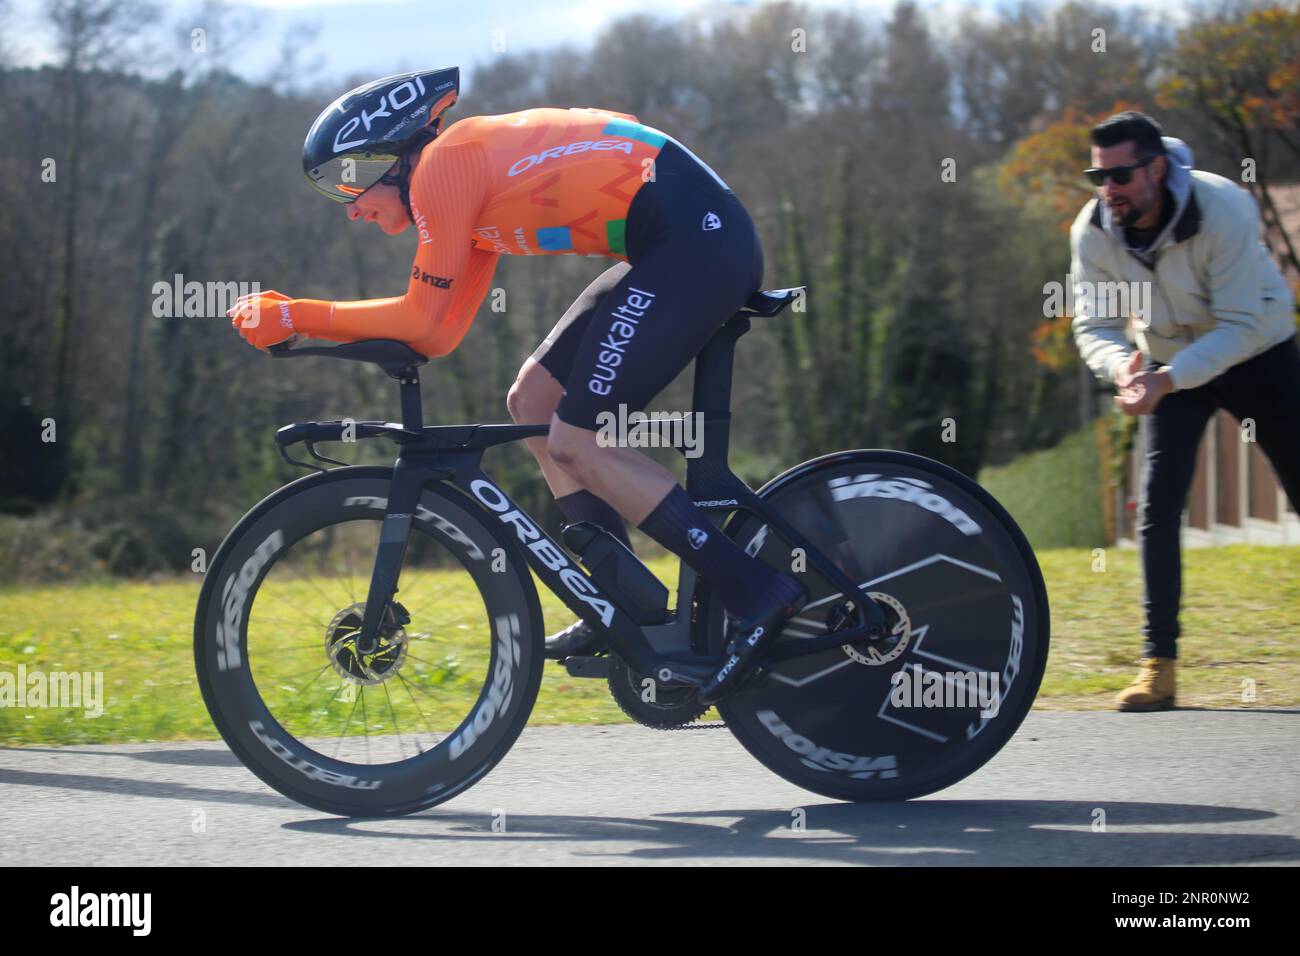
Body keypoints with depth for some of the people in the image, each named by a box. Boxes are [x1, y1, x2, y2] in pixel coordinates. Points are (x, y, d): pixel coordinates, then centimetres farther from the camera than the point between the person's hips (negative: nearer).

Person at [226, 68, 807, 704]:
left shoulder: (443, 163, -7)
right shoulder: (475, 178, 21)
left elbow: (424, 323, -8)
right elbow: (441, 334, 17)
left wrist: (295, 315, 0)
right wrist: (300, 322, 13)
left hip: (697, 240, -10)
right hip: (698, 242, 10)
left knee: (573, 444, -8)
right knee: (532, 401, 12)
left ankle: (755, 591, -10)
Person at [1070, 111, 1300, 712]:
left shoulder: (1224, 208, -30)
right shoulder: (1092, 231, -18)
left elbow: (1240, 326, -31)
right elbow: (1094, 324, -14)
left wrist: (1166, 380, -43)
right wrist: (1124, 366, -38)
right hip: (1170, 368, 3)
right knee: (1157, 510, -9)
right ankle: (1158, 665, -5)